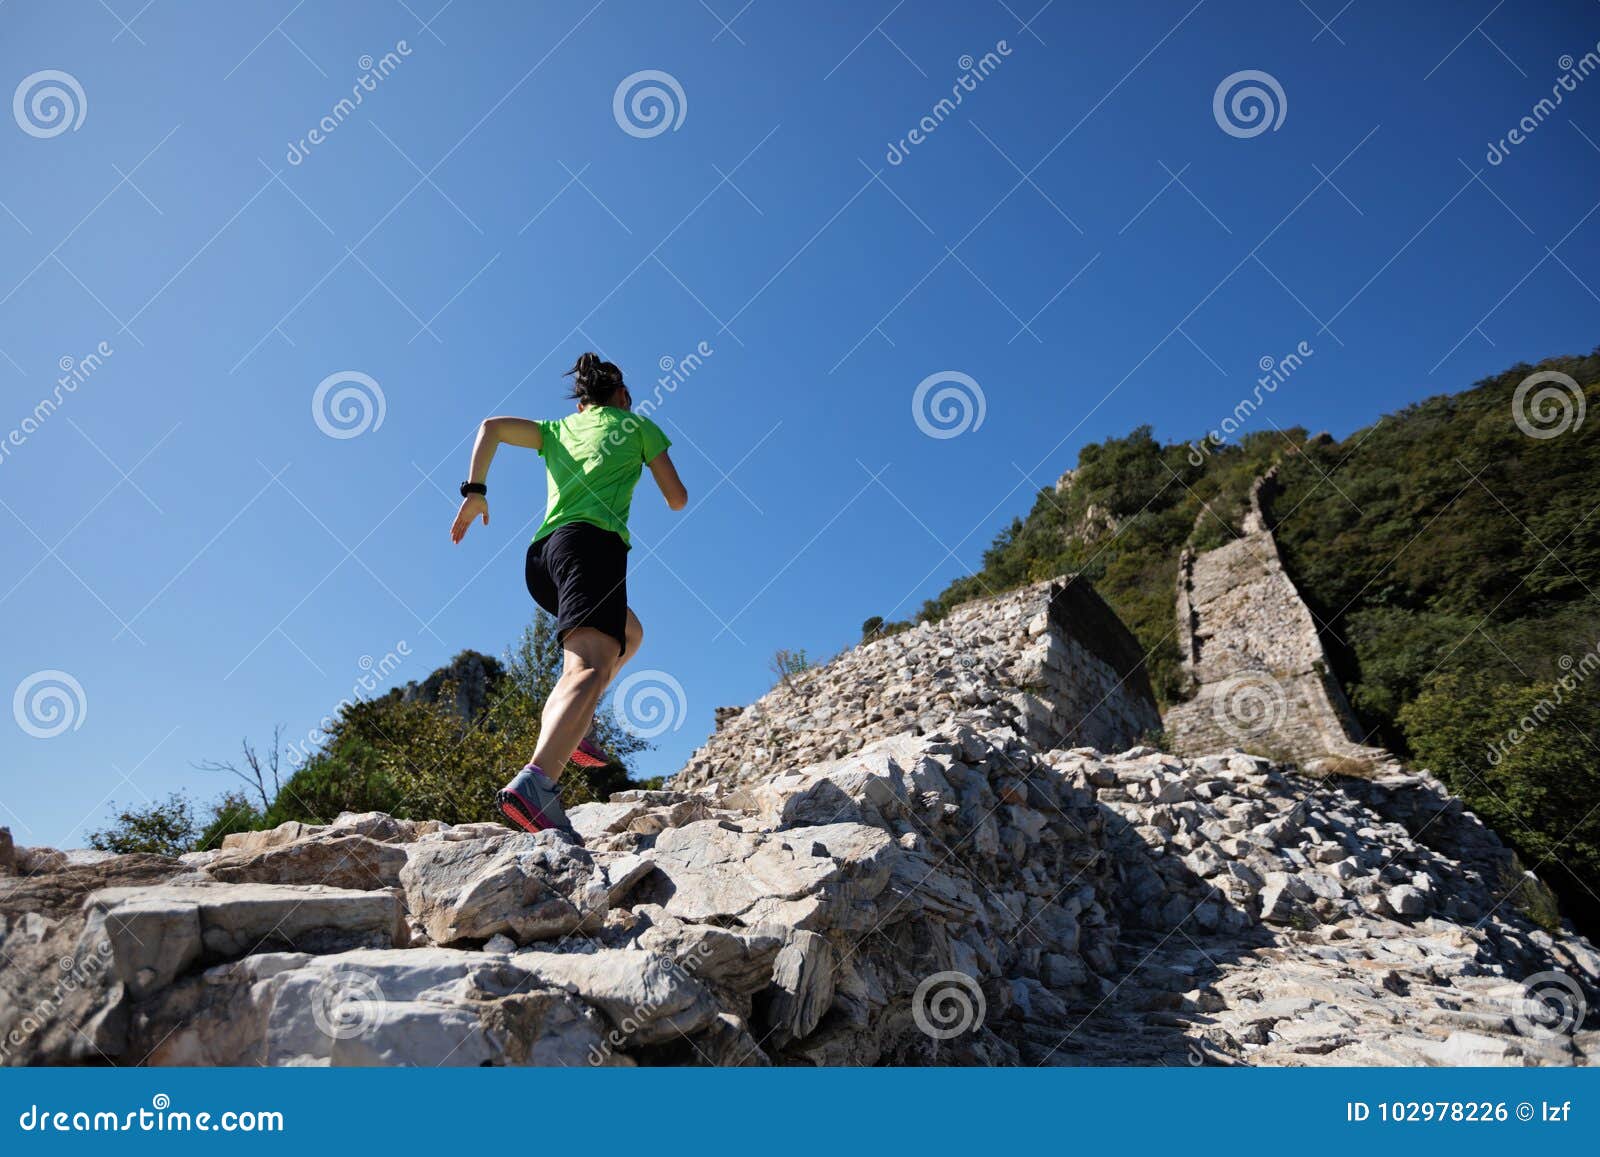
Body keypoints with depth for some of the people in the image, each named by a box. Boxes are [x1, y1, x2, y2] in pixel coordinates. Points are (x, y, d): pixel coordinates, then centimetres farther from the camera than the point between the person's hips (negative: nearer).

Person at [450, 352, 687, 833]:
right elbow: (677, 499, 19)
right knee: (591, 667, -25)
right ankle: (535, 783, -49)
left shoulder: (558, 429, 29)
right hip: (593, 541, -7)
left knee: (629, 632, 29)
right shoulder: (638, 425, 19)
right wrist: (676, 490, 41)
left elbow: (492, 426, 14)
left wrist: (475, 490, 10)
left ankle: (565, 725, 11)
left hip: (541, 554, 7)